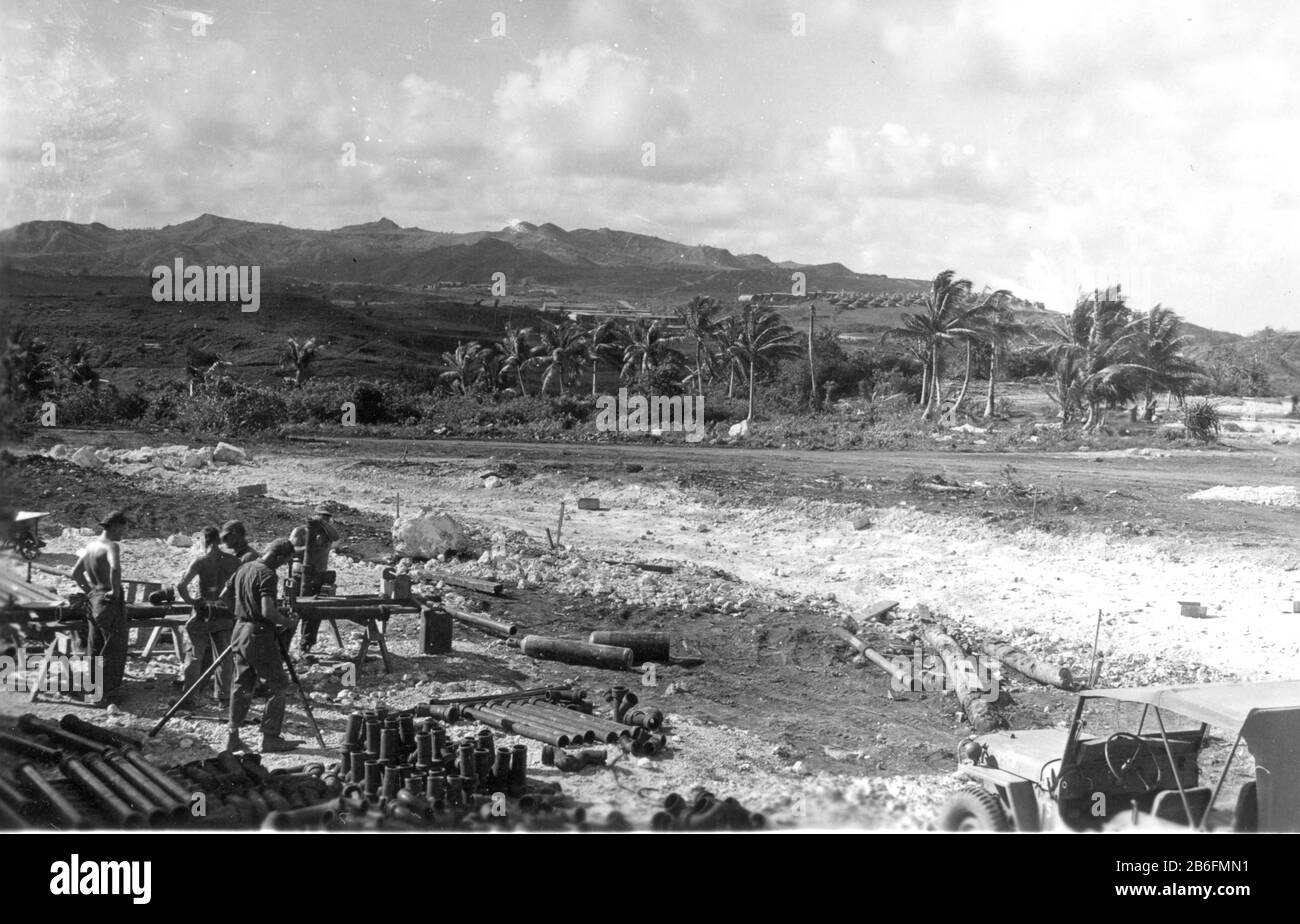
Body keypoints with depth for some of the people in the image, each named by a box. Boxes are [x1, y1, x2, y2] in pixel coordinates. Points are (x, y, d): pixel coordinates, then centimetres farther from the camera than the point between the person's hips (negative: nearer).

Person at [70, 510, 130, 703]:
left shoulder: (92, 544, 10)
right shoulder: (112, 546, -17)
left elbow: (76, 573, 19)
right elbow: (115, 569, -38)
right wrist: (115, 591, -24)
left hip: (94, 599, 9)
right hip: (110, 602, -9)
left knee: (96, 648, 21)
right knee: (115, 649, 2)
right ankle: (109, 693, 6)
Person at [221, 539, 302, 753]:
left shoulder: (244, 568, 9)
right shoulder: (267, 575, -18)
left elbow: (224, 596, 20)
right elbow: (268, 611, -26)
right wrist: (287, 622, -10)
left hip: (240, 630, 8)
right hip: (259, 635, -8)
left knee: (242, 686, 12)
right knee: (278, 687, 2)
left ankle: (233, 737, 11)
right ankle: (270, 737, 3)